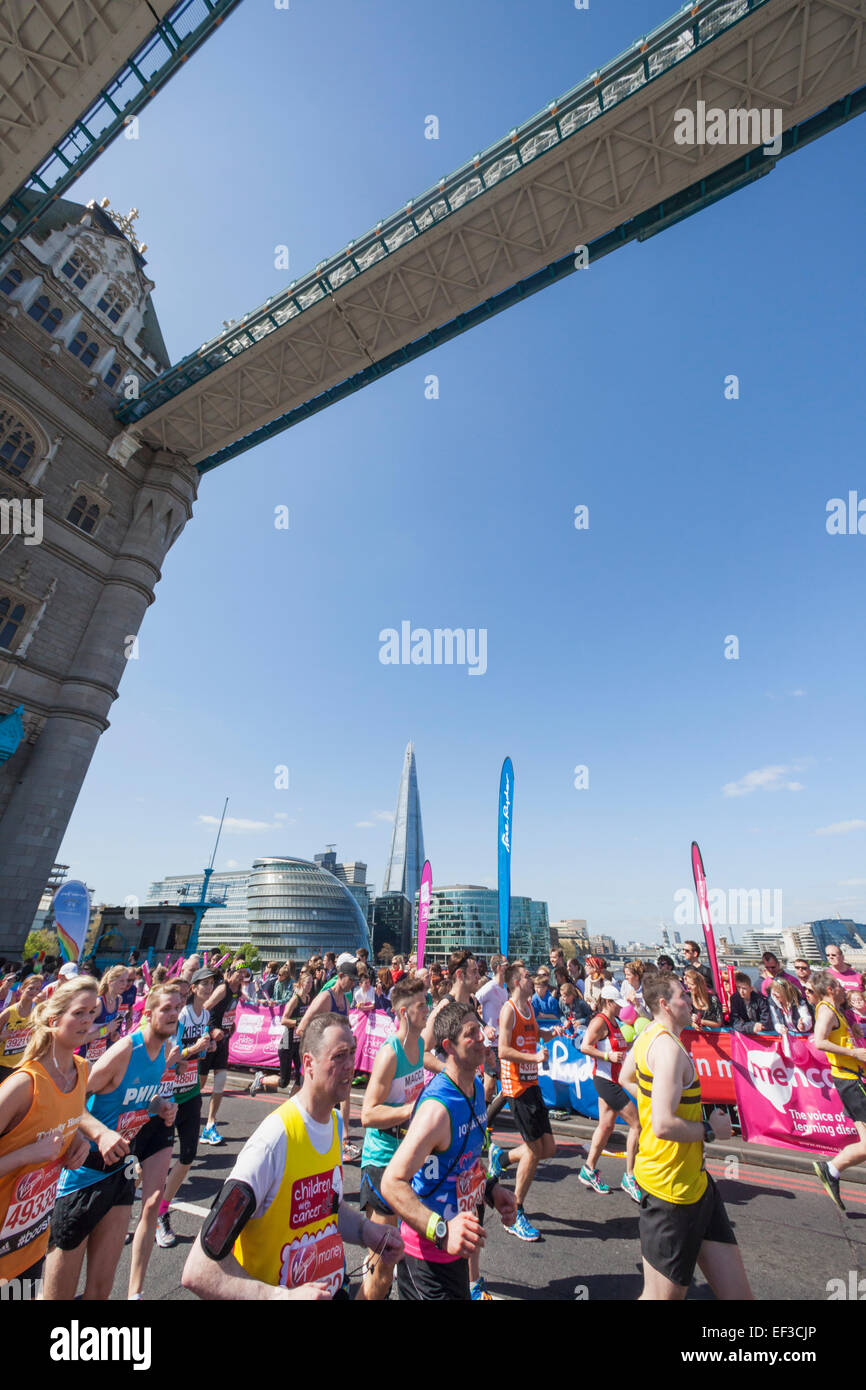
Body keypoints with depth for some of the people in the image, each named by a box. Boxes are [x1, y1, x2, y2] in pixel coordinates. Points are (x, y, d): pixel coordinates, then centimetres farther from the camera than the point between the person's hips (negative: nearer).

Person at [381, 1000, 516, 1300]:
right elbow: (392, 1182, -33)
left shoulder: (477, 1087, -2)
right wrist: (441, 1231, -40)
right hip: (428, 1253, -8)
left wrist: (489, 1189, 0)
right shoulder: (437, 1107, -32)